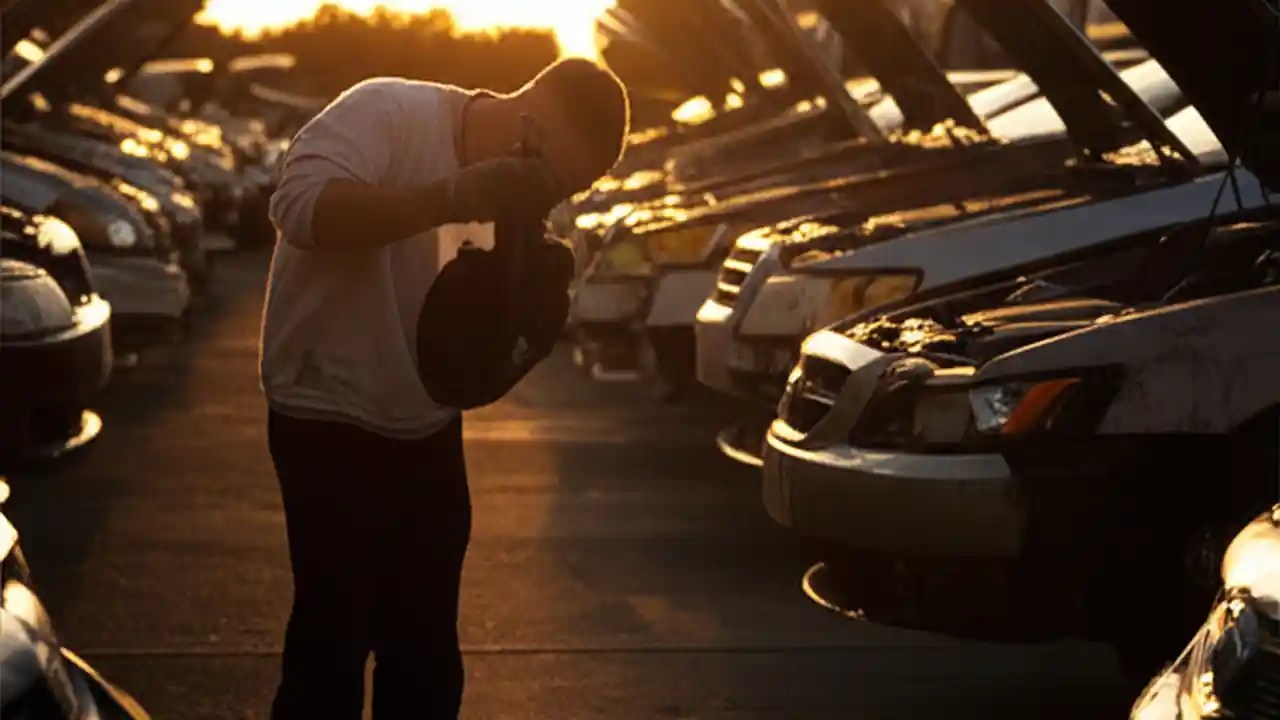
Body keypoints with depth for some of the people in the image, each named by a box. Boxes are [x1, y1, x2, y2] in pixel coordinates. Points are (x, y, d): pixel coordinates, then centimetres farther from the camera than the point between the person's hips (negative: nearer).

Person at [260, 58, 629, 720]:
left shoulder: (514, 194, 6)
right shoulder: (389, 112, -16)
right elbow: (299, 206, -34)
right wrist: (451, 197, -40)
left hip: (428, 431, 7)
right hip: (334, 424, -7)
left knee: (426, 654, 13)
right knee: (332, 646, -5)